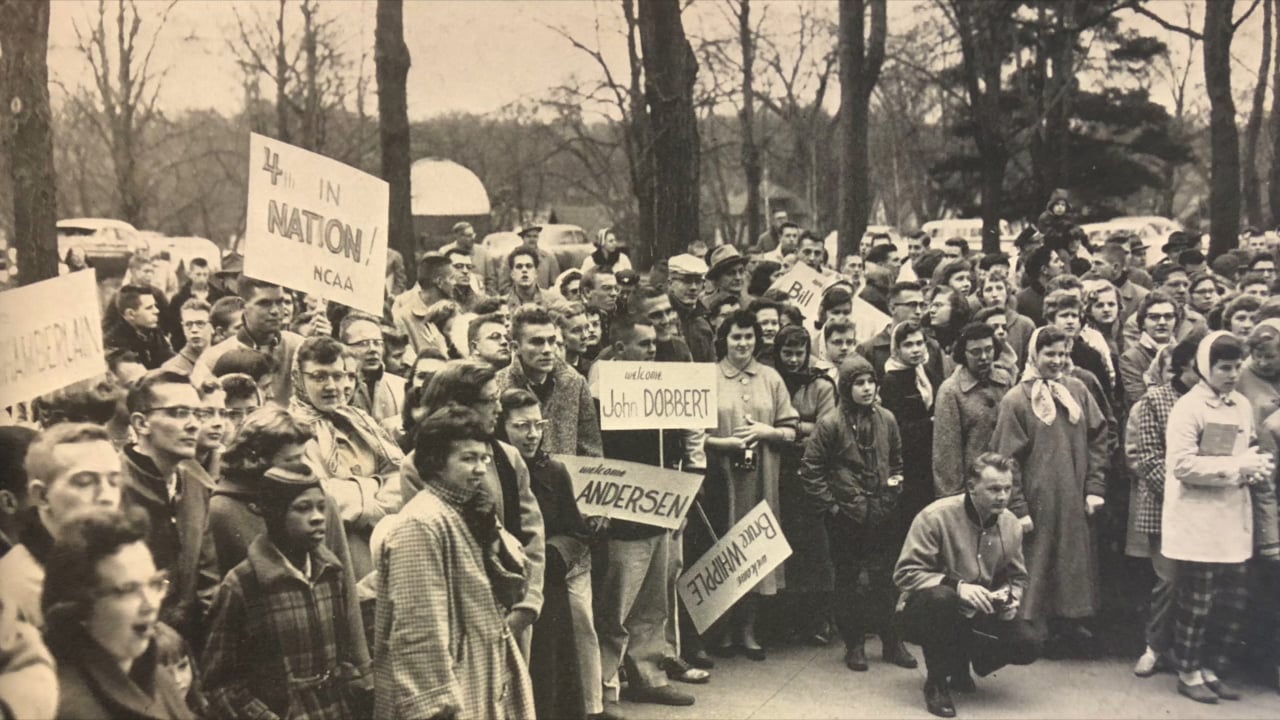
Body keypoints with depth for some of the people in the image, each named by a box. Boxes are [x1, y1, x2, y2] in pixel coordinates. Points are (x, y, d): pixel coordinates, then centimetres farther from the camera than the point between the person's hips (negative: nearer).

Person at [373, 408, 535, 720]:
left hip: (484, 687, 9)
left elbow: (514, 589, 8)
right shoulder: (420, 524, -18)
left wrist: (491, 532, -6)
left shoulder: (467, 513, 9)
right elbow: (421, 628, -21)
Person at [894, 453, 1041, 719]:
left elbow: (1017, 577, 13)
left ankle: (960, 666, 14)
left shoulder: (1011, 524, -1)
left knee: (1028, 644, -18)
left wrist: (1011, 598, -11)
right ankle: (936, 682, -16)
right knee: (940, 597, -40)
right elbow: (905, 573, -22)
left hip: (977, 616, 5)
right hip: (925, 612, -5)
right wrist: (957, 586, -33)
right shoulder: (936, 516, -20)